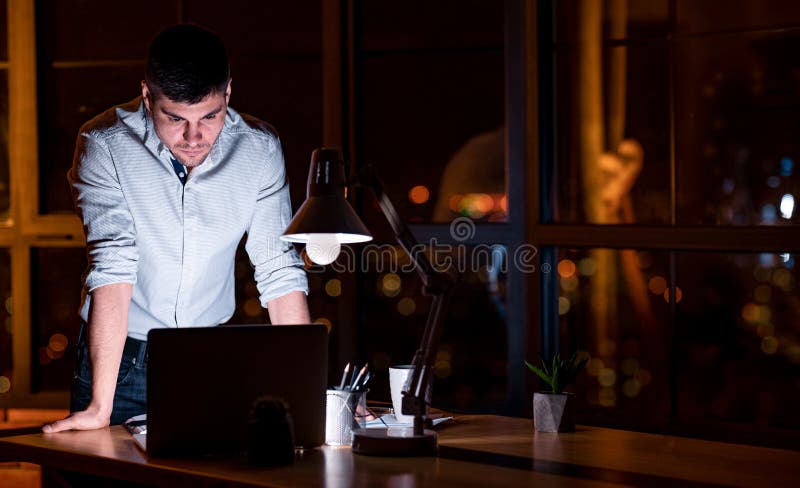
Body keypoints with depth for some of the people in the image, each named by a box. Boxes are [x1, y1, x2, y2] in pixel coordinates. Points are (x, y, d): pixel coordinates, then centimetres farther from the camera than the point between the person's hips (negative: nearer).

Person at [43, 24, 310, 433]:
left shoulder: (260, 149, -8)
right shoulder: (105, 144, -16)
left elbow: (281, 273, -6)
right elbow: (111, 268, -23)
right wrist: (100, 407, -29)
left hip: (214, 356, 2)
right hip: (121, 354, -2)